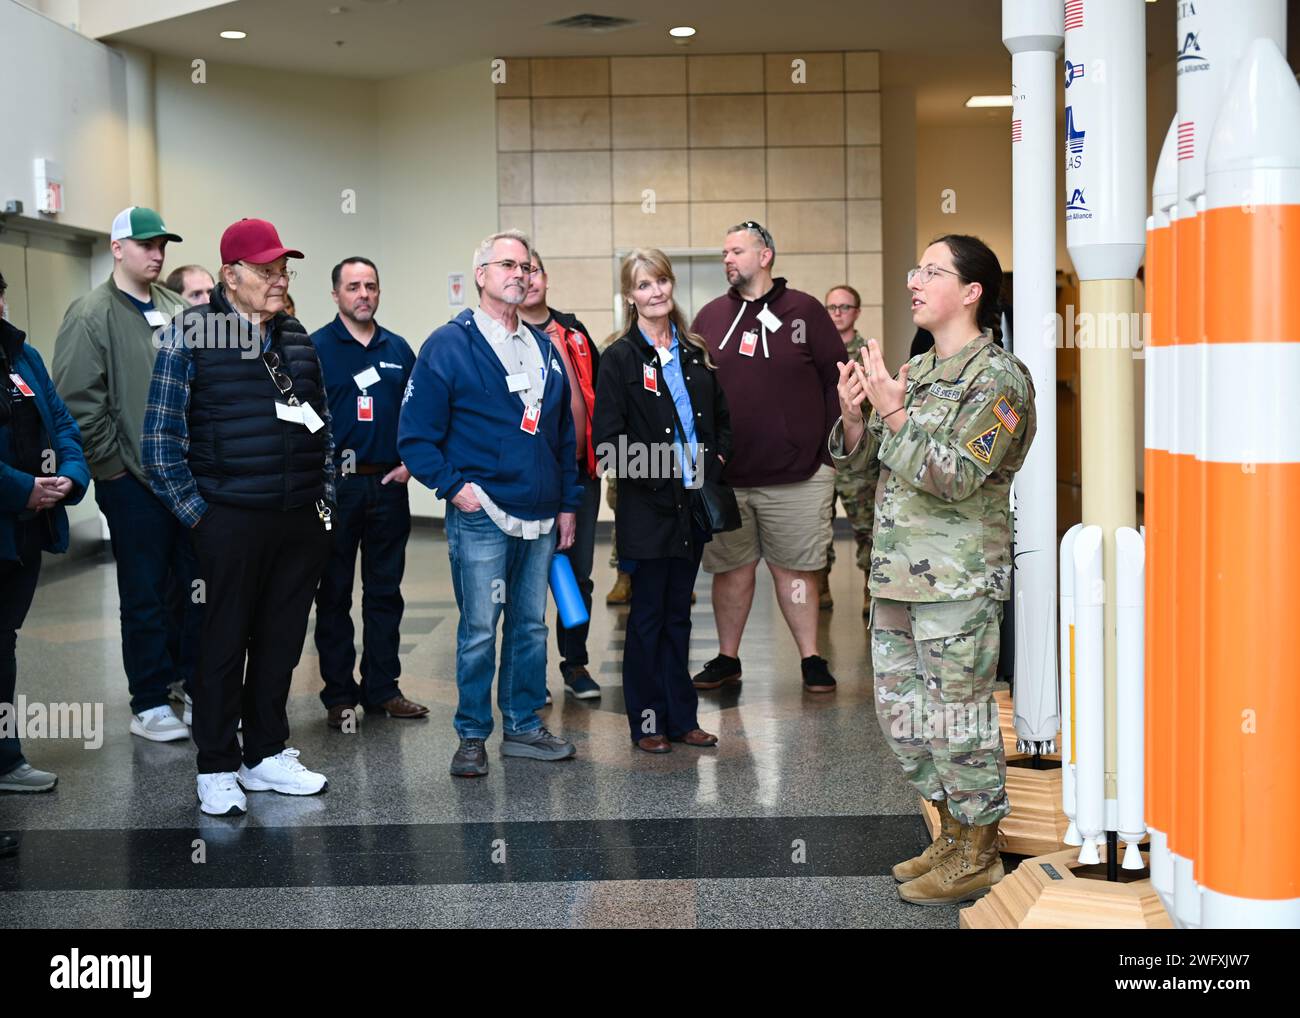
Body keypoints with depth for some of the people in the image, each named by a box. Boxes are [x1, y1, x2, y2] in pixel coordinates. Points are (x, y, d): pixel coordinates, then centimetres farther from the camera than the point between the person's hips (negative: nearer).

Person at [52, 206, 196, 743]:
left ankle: (192, 682, 27)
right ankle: (149, 704, 12)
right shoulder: (92, 315, -8)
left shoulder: (176, 311, 11)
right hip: (133, 479, -6)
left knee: (197, 584, 12)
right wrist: (114, 466, -11)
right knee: (146, 594, 2)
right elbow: (79, 402, -13)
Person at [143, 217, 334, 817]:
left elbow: (321, 427, 19)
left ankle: (266, 756, 25)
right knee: (225, 644, 3)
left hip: (302, 522, 6)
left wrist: (325, 499, 12)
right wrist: (195, 513, -9)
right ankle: (217, 770, 14)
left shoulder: (297, 339, 13)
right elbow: (161, 436, -7)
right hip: (232, 521, -5)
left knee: (281, 641, 12)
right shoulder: (191, 335, -5)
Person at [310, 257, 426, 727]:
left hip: (389, 485, 4)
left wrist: (410, 462, 2)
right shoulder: (316, 348, -3)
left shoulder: (398, 349, 11)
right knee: (334, 594, 3)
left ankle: (382, 688, 17)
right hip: (335, 487, -4)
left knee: (385, 591, 9)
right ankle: (338, 695, 10)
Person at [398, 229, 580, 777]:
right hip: (481, 517, -6)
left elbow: (564, 434, 19)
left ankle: (524, 727, 23)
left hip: (541, 519, 6)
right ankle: (472, 737, 10)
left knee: (531, 626, 12)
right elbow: (416, 434, -6)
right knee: (479, 631, -1)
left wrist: (568, 503, 14)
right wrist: (454, 486, -13)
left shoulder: (545, 348, 14)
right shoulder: (449, 345, -5)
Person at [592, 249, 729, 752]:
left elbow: (722, 420, 18)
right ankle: (648, 721, 13)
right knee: (648, 614, 3)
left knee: (678, 612, 13)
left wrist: (715, 461, 0)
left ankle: (681, 717, 20)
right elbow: (608, 438, -13)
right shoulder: (620, 358, -6)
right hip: (647, 507, -5)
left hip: (692, 503, 5)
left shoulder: (695, 355, 10)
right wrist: (660, 474, -17)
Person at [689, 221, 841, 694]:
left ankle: (811, 660, 14)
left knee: (794, 568, 4)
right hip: (723, 475, 2)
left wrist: (829, 449, -2)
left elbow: (837, 379, 3)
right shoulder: (710, 317, 9)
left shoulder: (804, 311, 2)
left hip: (797, 475, -2)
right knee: (732, 568, 9)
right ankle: (727, 659, 21)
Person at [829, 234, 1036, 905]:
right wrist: (853, 416, -5)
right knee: (901, 715, 15)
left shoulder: (998, 378, -10)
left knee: (959, 721, 0)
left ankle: (977, 857, 15)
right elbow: (862, 461, 15)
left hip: (957, 581, -8)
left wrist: (893, 412, -20)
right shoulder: (915, 371, 13)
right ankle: (952, 836, 30)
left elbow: (955, 477, -20)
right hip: (897, 574, 9)